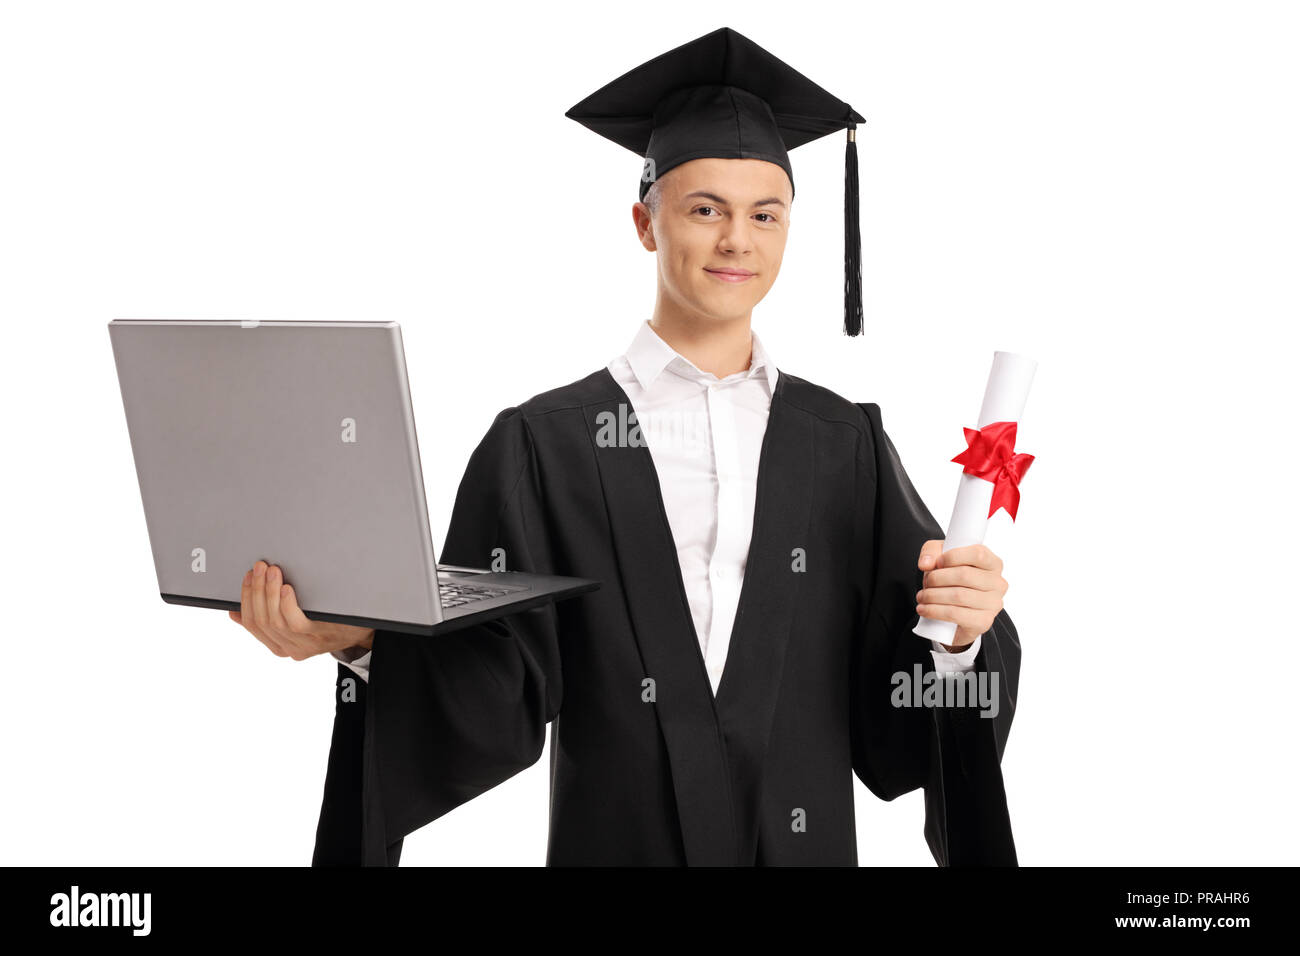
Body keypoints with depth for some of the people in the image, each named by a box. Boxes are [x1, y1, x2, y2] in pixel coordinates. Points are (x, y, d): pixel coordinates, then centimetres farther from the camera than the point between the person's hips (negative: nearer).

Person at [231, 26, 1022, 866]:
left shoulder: (844, 443, -1)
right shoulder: (544, 444, -6)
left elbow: (898, 701, -5)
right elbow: (489, 703, -11)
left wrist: (961, 633, -24)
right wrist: (362, 638, -28)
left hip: (808, 840, 2)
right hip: (614, 839, -1)